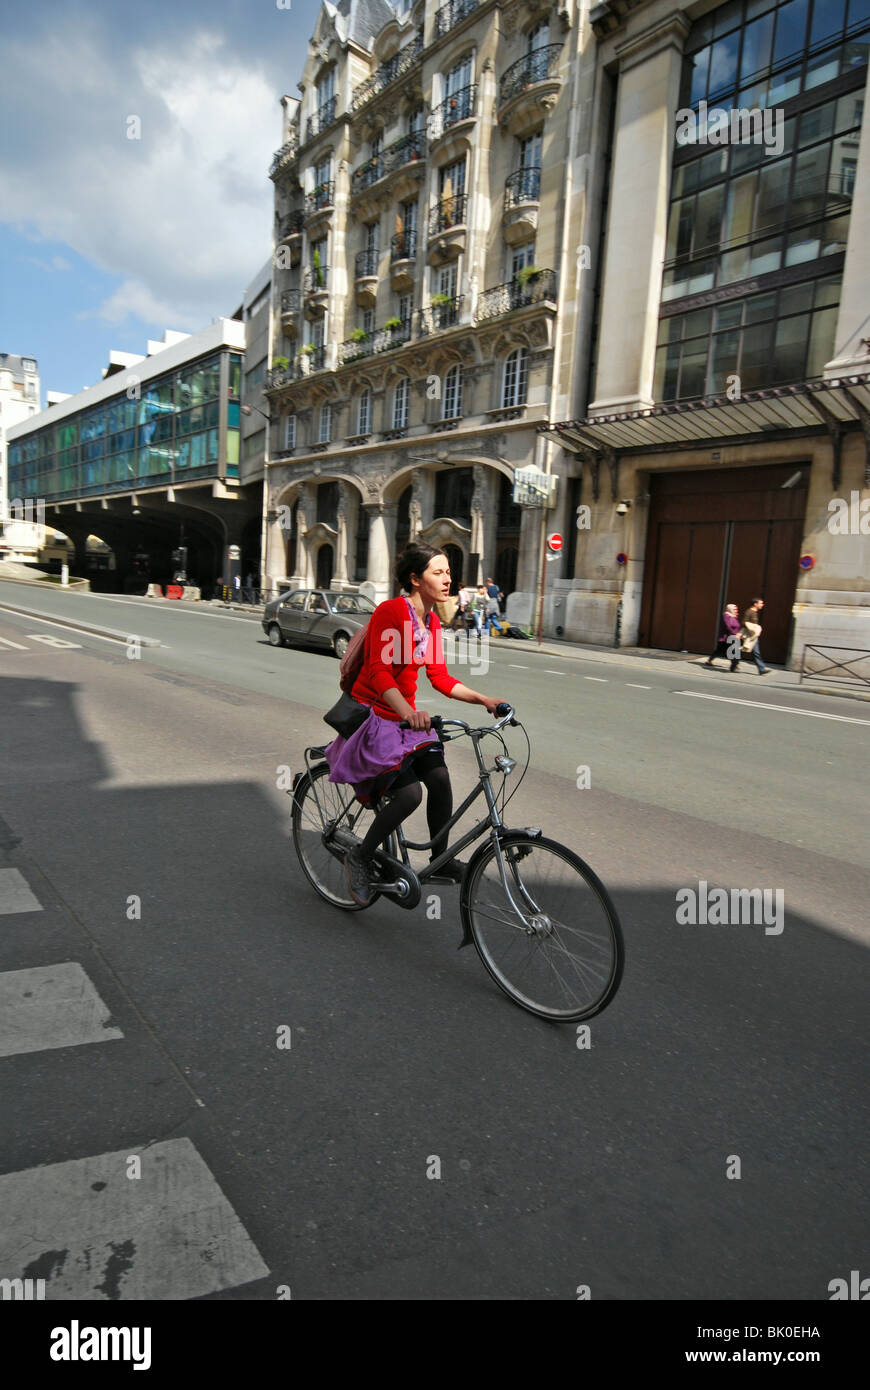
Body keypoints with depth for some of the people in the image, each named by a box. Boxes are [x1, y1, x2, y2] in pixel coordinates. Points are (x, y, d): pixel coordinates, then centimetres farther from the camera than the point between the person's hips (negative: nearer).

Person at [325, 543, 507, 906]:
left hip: (406, 716, 7)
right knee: (410, 793, -20)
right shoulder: (390, 611, -18)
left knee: (439, 777, -12)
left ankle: (441, 859, 6)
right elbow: (379, 672, -29)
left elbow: (440, 677, 9)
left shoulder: (431, 621, 7)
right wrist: (407, 711, -45)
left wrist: (482, 699, -3)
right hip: (373, 716, -7)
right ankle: (360, 858, 2)